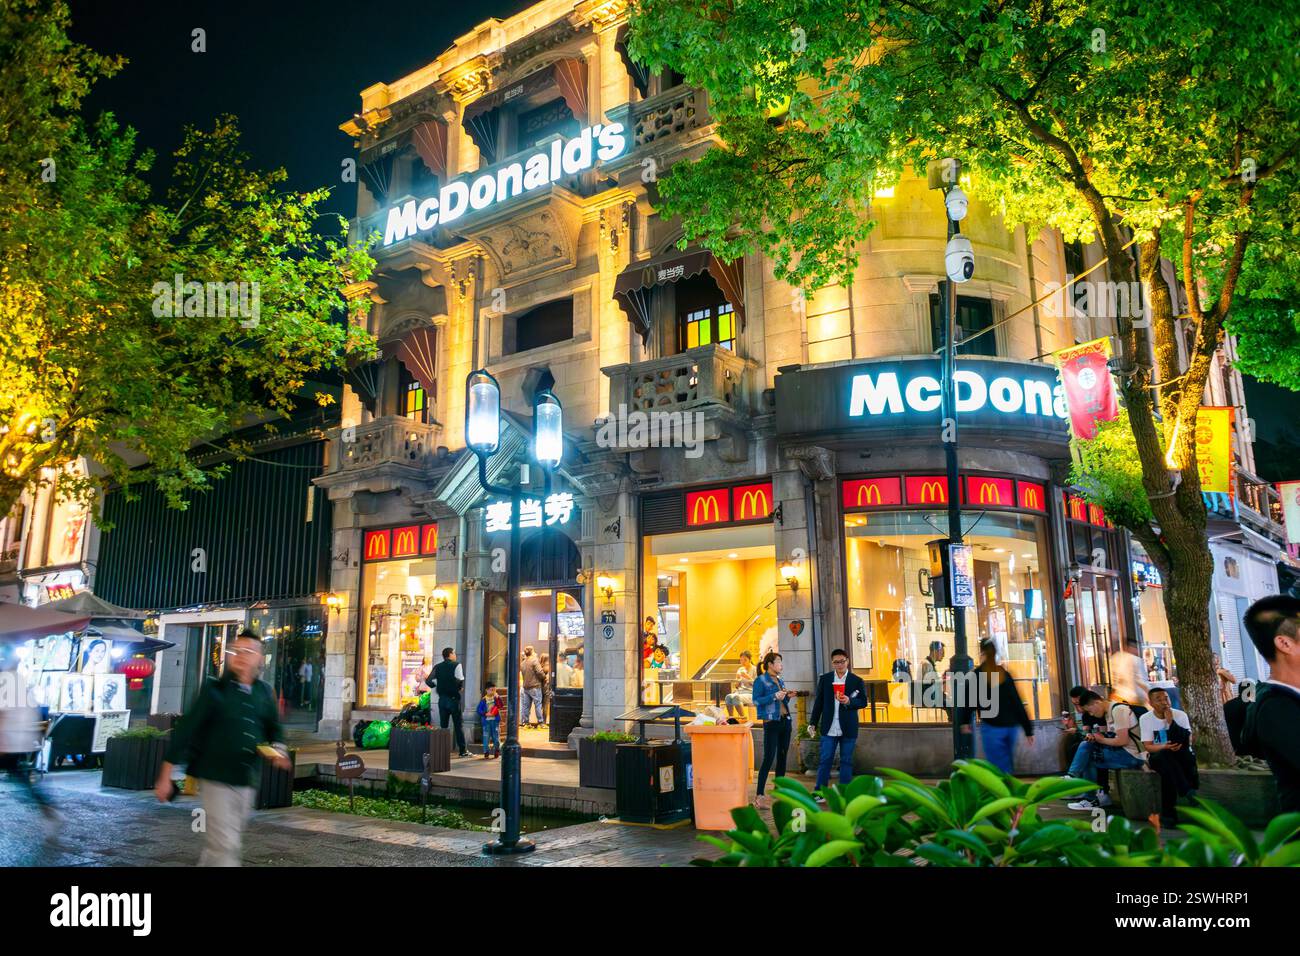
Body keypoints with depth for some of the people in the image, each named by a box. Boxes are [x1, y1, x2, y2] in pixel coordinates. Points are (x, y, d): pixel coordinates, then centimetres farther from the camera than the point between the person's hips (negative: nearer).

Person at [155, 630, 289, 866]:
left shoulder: (265, 693, 5)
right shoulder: (214, 690, -7)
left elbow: (274, 729, 17)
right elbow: (185, 731, -6)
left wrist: (278, 750, -4)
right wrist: (165, 775, -6)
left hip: (246, 782, 5)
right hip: (216, 778, -5)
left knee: (216, 846, 18)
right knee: (225, 846, -10)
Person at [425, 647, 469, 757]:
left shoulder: (437, 667, 7)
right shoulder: (456, 665, -7)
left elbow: (428, 681, 2)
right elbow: (461, 681, -12)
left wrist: (437, 689, 14)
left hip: (442, 699, 4)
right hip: (453, 698, -4)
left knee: (443, 725, 9)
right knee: (459, 725, 2)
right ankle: (462, 750, 2)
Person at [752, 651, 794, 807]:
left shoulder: (780, 681, 15)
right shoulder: (760, 681, -6)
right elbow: (756, 701, -15)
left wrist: (787, 697, 4)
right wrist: (774, 696, -20)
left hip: (785, 720, 8)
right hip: (771, 723, -8)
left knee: (782, 757, 10)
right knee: (768, 758, -10)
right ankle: (759, 795, -8)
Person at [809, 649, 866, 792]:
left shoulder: (857, 681, 1)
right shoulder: (824, 679, 5)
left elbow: (863, 702, 0)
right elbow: (818, 702, 7)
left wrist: (849, 701, -19)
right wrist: (812, 723, 4)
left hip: (848, 729, 0)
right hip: (829, 728, 0)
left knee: (846, 761, 7)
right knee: (825, 760, 1)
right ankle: (819, 791, 7)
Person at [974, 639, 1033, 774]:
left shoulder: (977, 674, -4)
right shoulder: (1005, 674, 7)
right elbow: (1017, 702, 6)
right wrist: (1028, 729, 8)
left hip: (991, 727, -5)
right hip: (1010, 726, 5)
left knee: (998, 768, -2)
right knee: (1007, 765, 20)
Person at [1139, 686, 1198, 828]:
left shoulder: (1180, 715, -4)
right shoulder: (1145, 719, -6)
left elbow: (1188, 741, -16)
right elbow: (1148, 746, -10)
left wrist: (1171, 722, -29)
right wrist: (1164, 747, -32)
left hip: (1181, 757, 1)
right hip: (1158, 756, -1)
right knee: (1165, 756, -38)